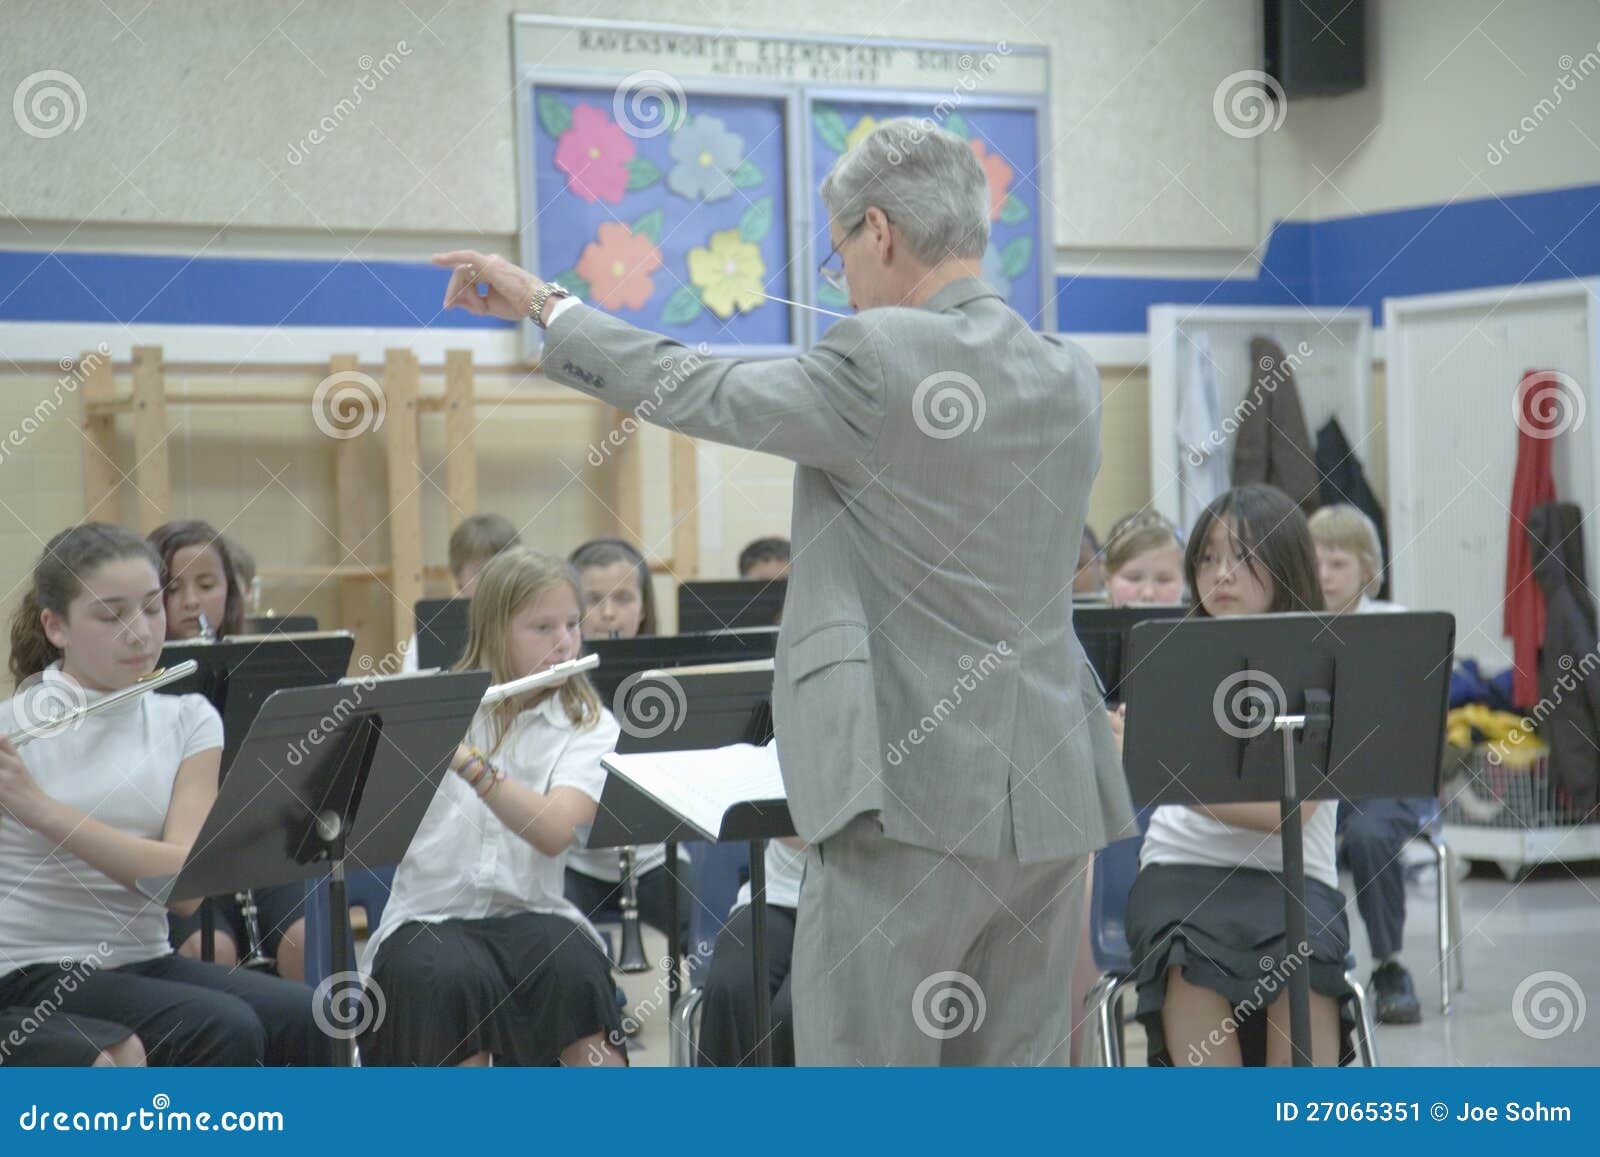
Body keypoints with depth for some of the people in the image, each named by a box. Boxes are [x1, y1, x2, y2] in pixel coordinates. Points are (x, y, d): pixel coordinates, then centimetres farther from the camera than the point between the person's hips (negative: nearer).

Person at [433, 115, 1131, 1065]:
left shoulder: (879, 360, -12)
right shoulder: (1072, 377, 9)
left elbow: (694, 390, -2)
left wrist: (545, 306, 12)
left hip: (914, 792, -7)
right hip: (1052, 799, 7)